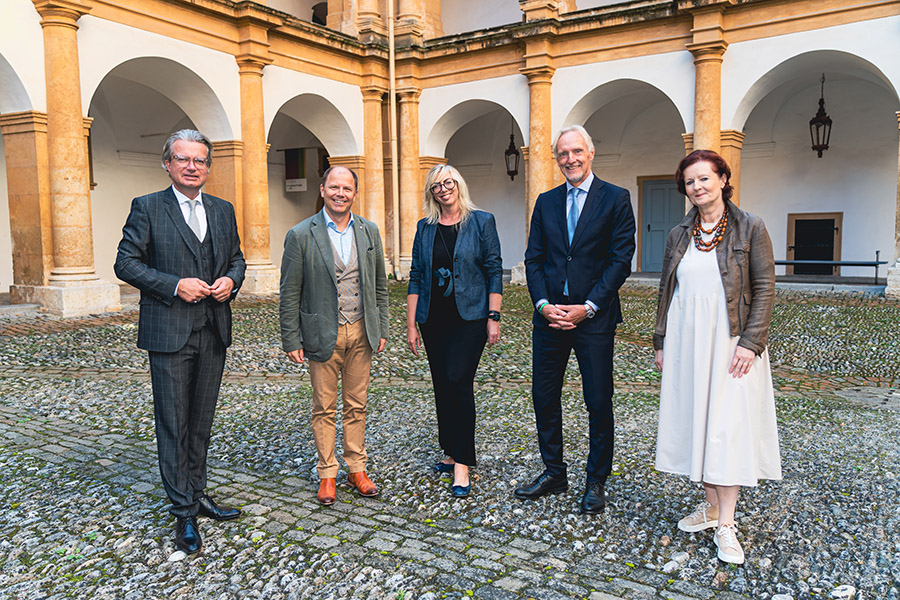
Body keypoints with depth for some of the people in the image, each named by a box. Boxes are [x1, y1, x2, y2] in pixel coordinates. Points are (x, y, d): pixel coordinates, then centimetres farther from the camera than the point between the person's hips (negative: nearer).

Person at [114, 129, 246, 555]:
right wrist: (175, 285, -16)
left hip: (213, 332, 5)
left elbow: (237, 259, 17)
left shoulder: (223, 210, 12)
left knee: (201, 422, 15)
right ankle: (183, 512, 12)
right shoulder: (147, 208, -2)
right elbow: (126, 263, -5)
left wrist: (230, 280, -5)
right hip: (169, 332, -4)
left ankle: (197, 493, 30)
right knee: (173, 424, 2)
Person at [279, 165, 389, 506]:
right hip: (323, 334, -3)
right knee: (324, 408, 7)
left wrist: (381, 328, 8)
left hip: (361, 332, 3)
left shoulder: (369, 231, 5)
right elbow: (290, 294, -4)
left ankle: (357, 469, 25)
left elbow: (379, 285, 11)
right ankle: (327, 474, 22)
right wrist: (291, 340, -6)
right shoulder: (301, 235, -6)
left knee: (356, 405, 12)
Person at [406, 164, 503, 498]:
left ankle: (462, 464, -4)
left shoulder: (482, 221, -1)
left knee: (458, 382, -12)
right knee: (442, 386, 10)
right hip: (433, 320, 4)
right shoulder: (425, 228, 8)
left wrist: (493, 317, -8)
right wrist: (411, 324, 4)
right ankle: (451, 452, 25)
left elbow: (494, 271, -2)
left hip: (469, 317, -4)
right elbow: (416, 277, 8)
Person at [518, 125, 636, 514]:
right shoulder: (546, 202, 12)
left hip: (594, 317, -4)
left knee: (599, 402, 4)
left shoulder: (615, 199, -1)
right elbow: (534, 259, 9)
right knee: (544, 397, 10)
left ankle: (596, 482, 21)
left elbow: (621, 259, -7)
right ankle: (553, 473, 27)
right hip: (550, 315, 4)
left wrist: (588, 307, -13)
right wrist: (543, 304, -6)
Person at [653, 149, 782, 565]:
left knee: (728, 425, -4)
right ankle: (712, 503, 24)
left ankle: (726, 526, 4)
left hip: (729, 340, -4)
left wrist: (750, 343, -14)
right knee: (693, 420, 8)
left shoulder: (750, 229, -2)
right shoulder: (678, 235, 9)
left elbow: (765, 289, -5)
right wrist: (661, 341, 9)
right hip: (685, 340, 4)